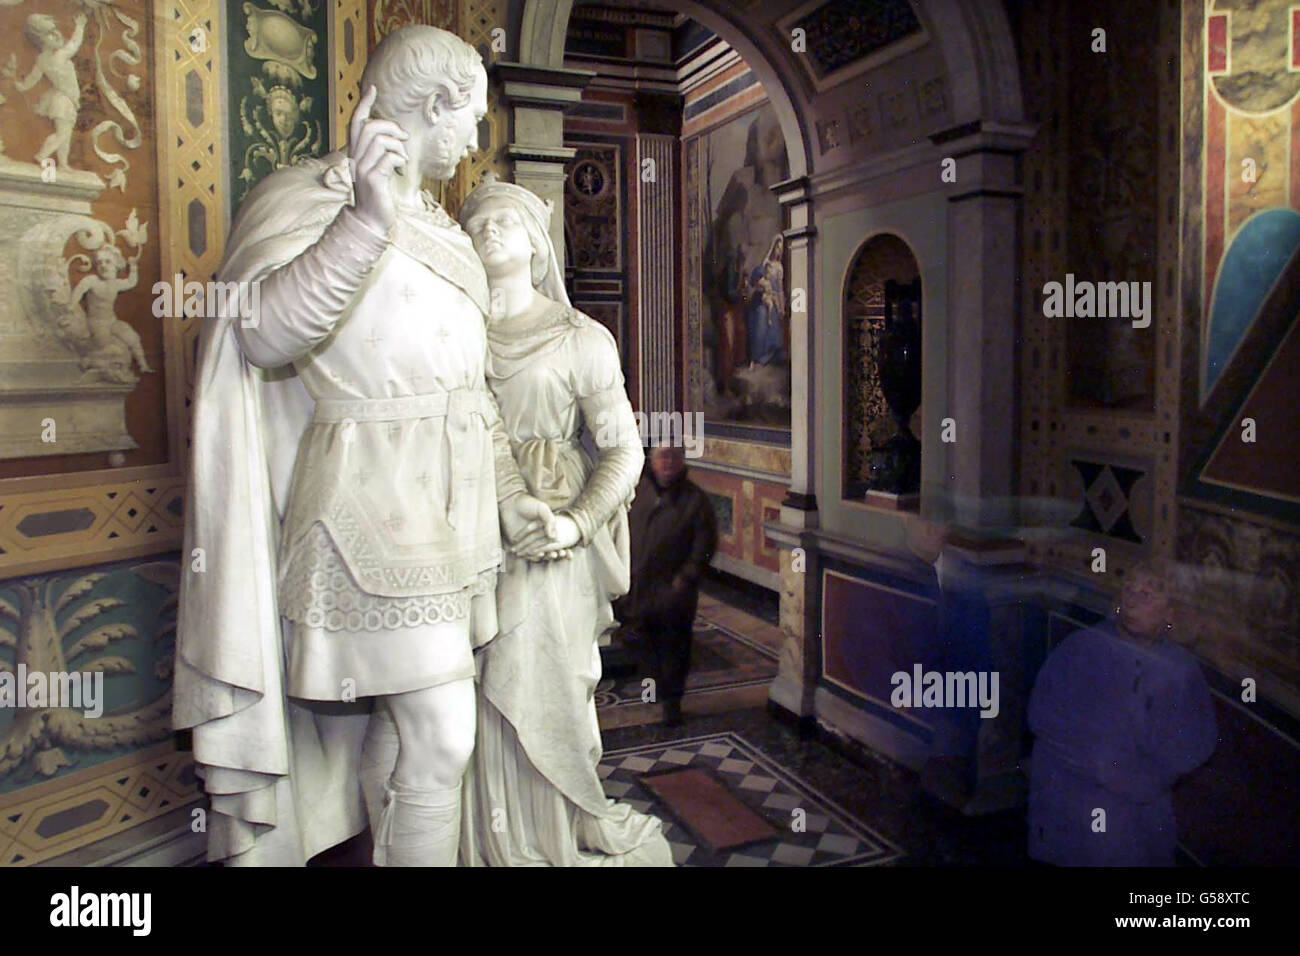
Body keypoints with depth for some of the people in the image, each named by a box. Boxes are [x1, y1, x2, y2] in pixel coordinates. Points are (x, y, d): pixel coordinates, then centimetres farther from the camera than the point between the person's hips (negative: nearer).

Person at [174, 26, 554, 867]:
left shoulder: (437, 226, 18)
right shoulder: (318, 197, -7)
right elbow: (264, 331, -25)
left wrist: (509, 493, 15)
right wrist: (368, 223, -35)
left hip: (444, 511, 8)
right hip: (377, 510, -8)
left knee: (404, 724, 16)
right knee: (441, 734, -6)